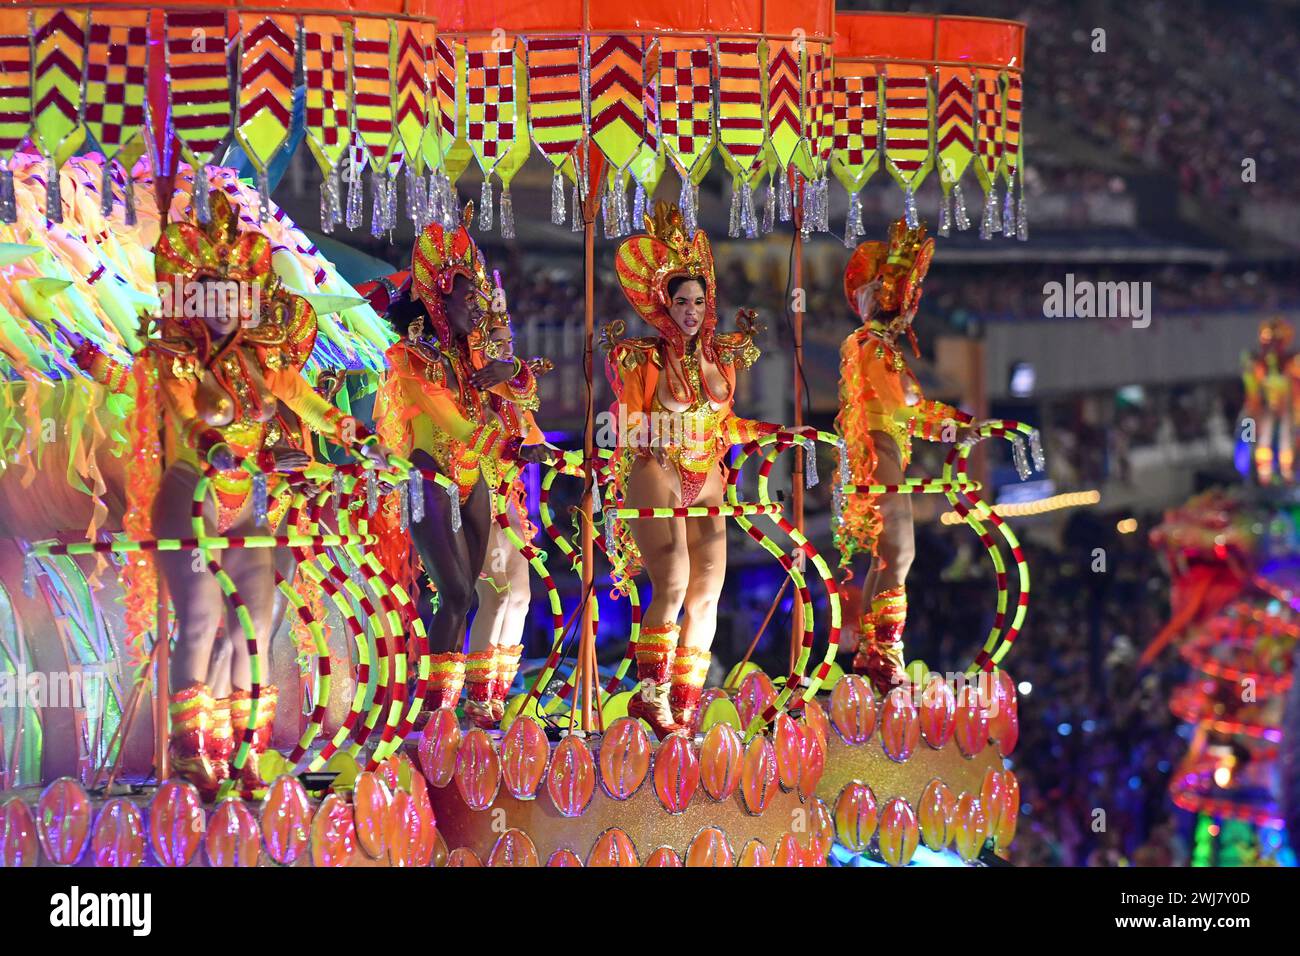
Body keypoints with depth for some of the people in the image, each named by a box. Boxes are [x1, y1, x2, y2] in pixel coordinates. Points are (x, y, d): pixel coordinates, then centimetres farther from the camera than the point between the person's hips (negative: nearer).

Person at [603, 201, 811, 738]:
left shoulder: (720, 358, 10)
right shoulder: (644, 358, -2)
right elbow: (628, 424, -2)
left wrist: (776, 431, 12)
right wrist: (644, 439, -17)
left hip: (706, 483, 5)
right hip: (656, 478, -5)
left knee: (707, 592, -1)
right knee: (672, 585, -19)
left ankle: (683, 710, 4)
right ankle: (651, 694, -12)